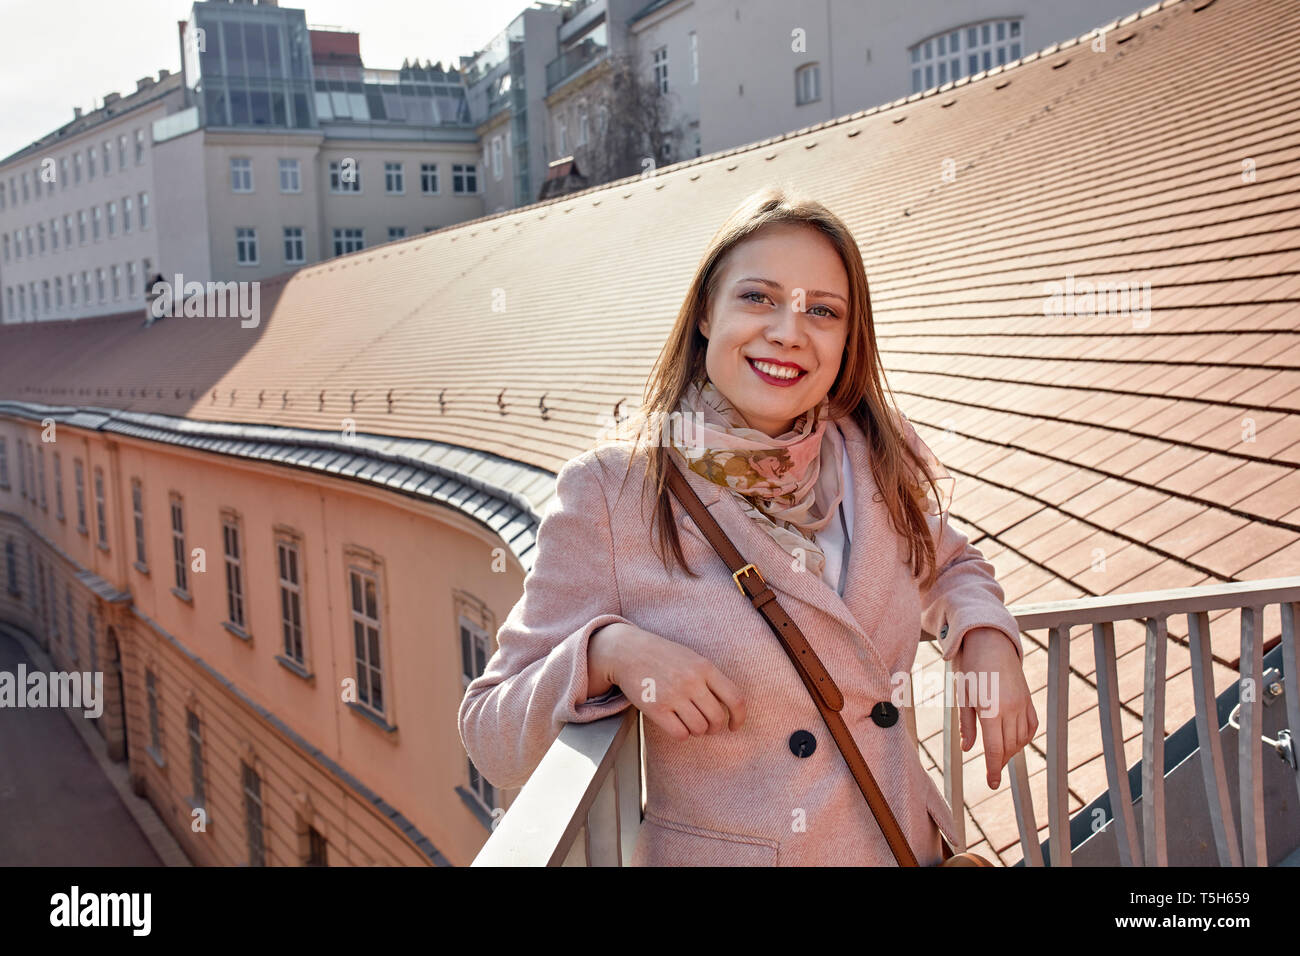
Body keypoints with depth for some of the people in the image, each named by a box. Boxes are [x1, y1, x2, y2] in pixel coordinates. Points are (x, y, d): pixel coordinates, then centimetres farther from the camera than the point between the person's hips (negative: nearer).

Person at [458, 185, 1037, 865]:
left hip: (910, 847, 4)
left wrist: (987, 640, -5)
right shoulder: (610, 491, -16)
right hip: (715, 854, -4)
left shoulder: (882, 460, -5)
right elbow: (491, 734, -13)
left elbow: (949, 567, 16)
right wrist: (606, 651, -31)